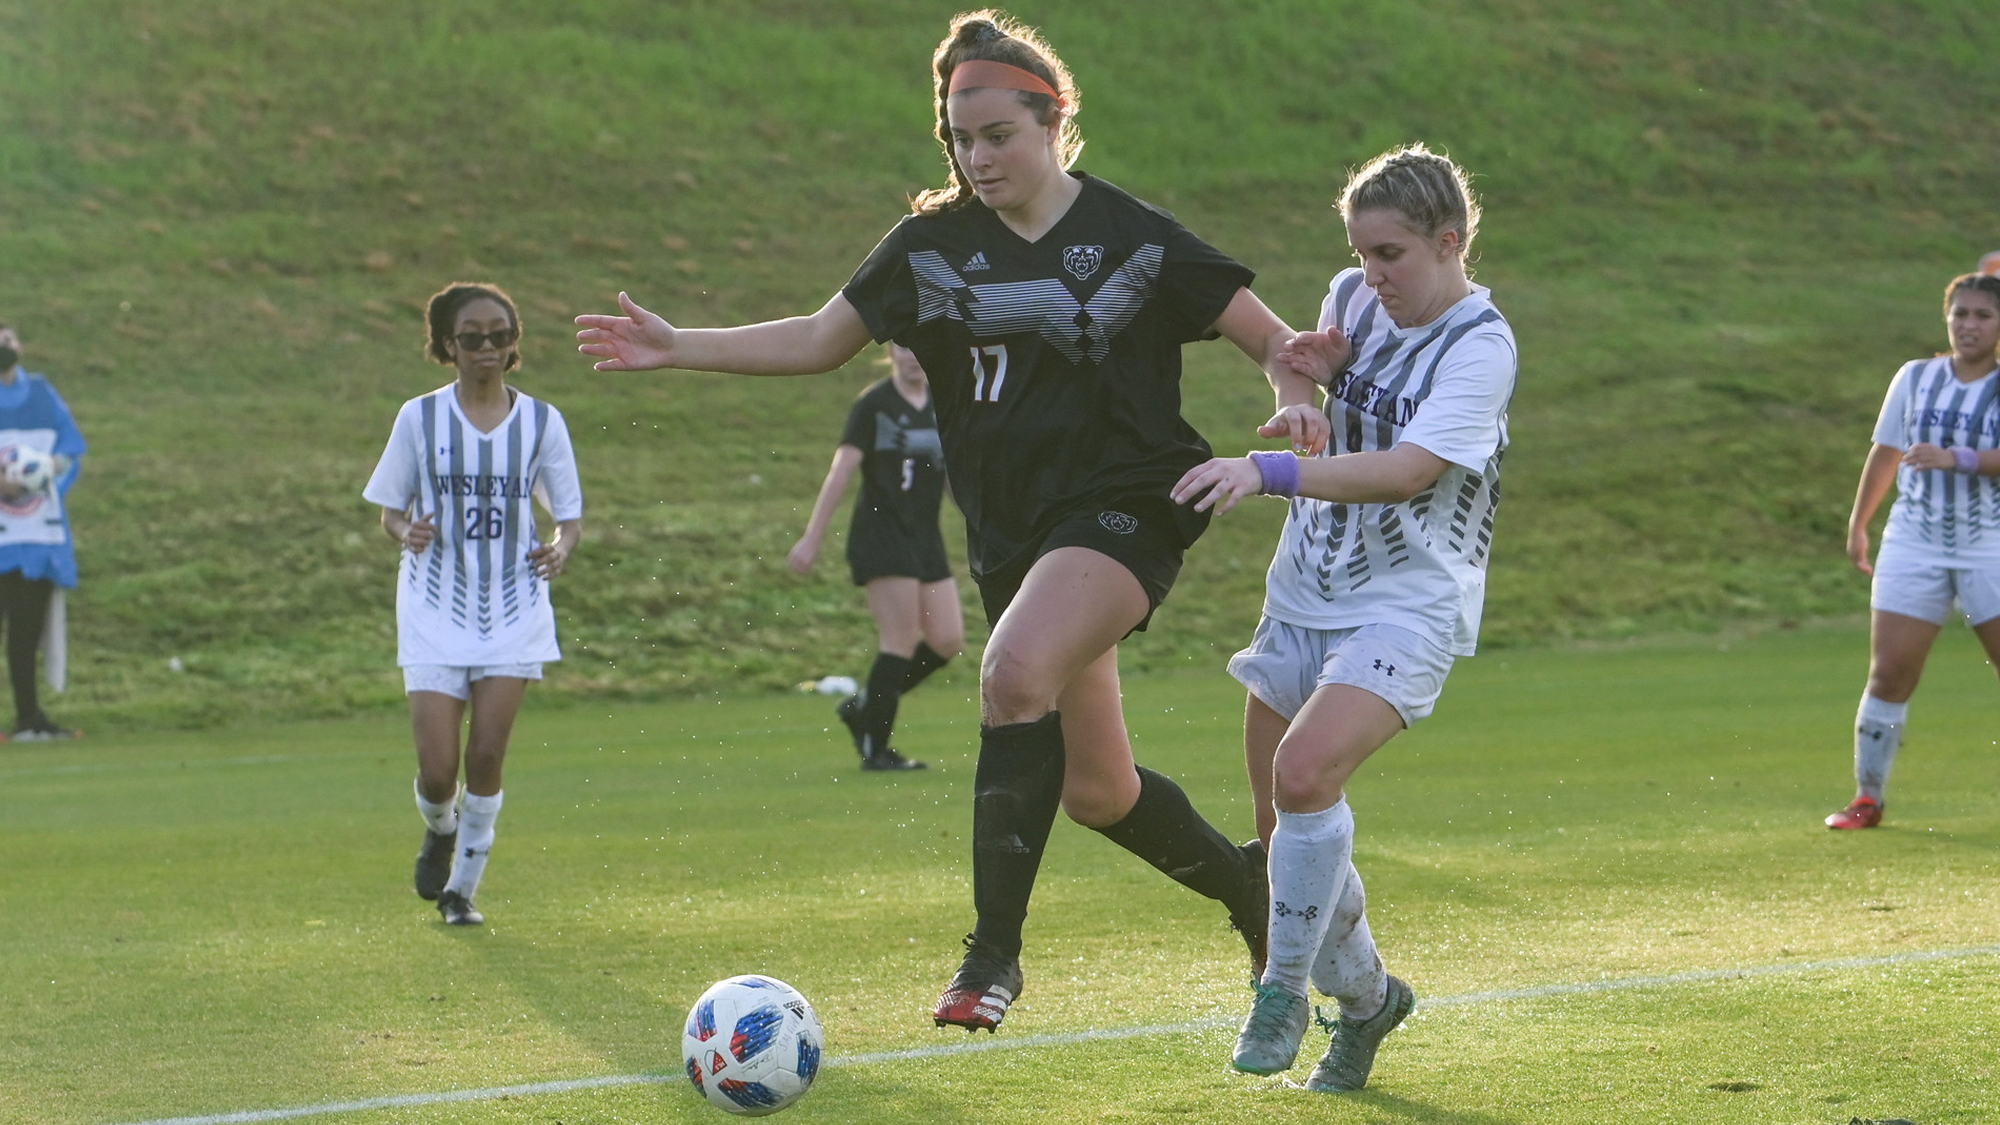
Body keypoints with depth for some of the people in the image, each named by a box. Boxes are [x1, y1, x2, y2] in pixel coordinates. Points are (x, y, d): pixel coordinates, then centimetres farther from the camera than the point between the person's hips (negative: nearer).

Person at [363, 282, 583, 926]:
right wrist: (406, 532, -18)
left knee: (486, 759, -5)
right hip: (436, 612, 0)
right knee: (437, 771, -7)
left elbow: (570, 515, 5)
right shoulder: (420, 418, -1)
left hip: (514, 613, 1)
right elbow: (390, 510, 5)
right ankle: (441, 831, 29)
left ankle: (462, 889, 13)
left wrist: (561, 548, -18)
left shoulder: (541, 422, 1)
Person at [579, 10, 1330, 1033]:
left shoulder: (1135, 241, -7)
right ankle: (1238, 879, 40)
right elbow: (819, 341, 12)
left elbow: (1276, 343, -3)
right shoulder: (933, 242, 5)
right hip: (1009, 531, 6)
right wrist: (677, 348, 3)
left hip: (1121, 507, -6)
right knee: (1094, 791, 11)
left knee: (1016, 673, -32)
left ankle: (995, 950, -24)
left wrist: (1298, 400, -25)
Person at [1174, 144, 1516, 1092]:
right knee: (1280, 816, 8)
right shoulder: (1352, 299, 4)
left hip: (1409, 606, -7)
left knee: (1305, 771, -27)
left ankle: (1286, 987, -10)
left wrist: (1267, 472, -36)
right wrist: (1317, 370, -3)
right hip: (1305, 592, 7)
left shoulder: (1481, 346, -16)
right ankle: (1365, 994, 30)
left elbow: (1404, 471, -27)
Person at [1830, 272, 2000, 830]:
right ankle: (1867, 799, 4)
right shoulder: (1915, 377, 9)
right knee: (1889, 672, -5)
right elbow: (1886, 452, 18)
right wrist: (1857, 524, 20)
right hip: (1913, 548, 2)